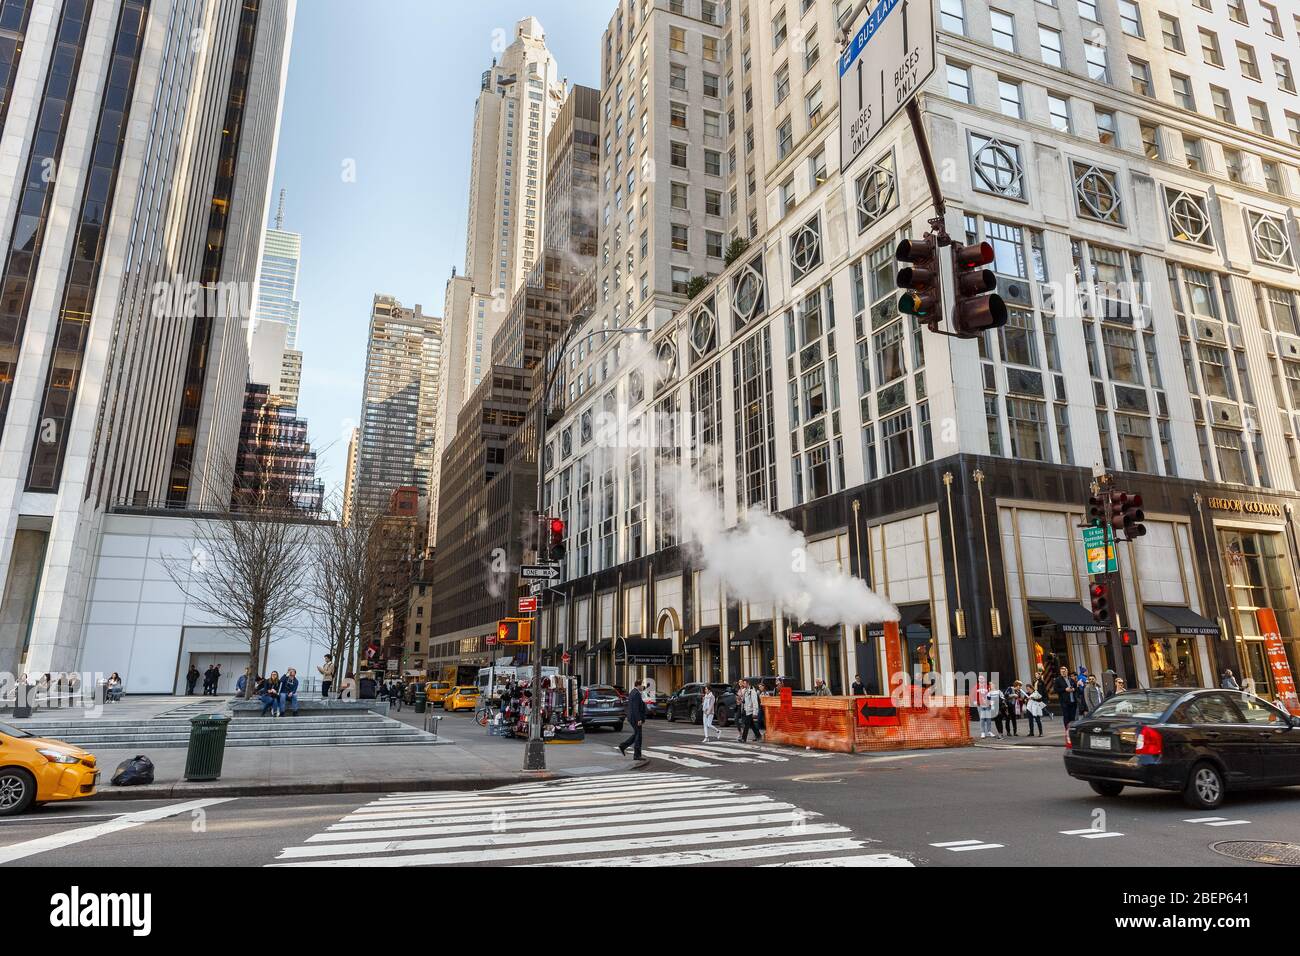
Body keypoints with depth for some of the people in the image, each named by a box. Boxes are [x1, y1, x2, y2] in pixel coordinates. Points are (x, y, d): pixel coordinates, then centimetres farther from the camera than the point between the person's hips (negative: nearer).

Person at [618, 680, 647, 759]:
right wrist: (639, 719, -22)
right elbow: (636, 708, -23)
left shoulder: (632, 693, 15)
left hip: (632, 717, 10)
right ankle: (636, 755, 3)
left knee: (636, 734, 18)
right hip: (636, 718, -10)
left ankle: (622, 746, 13)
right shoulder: (636, 693, -17)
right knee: (638, 735, -2)